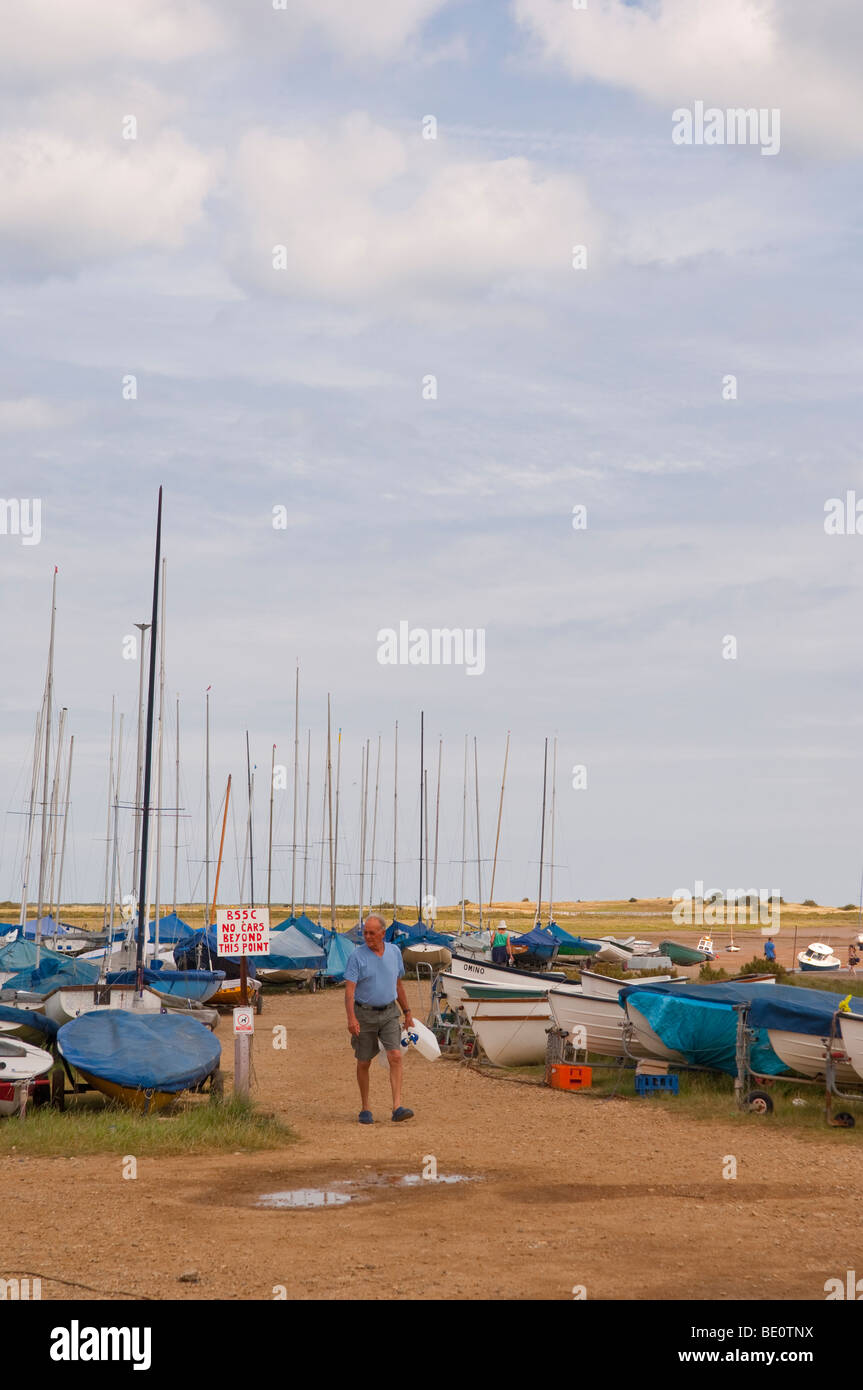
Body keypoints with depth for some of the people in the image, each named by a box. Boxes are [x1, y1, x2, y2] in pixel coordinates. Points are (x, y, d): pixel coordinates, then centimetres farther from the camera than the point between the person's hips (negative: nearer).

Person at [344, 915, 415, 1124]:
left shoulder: (394, 952, 3)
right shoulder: (357, 957, -11)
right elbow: (349, 990, -17)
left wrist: (407, 1011, 17)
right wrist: (351, 1018, -29)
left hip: (389, 1013, 3)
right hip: (364, 1014, -3)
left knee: (395, 1056, -13)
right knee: (364, 1062, 5)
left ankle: (397, 1107, -17)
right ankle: (365, 1109, 19)